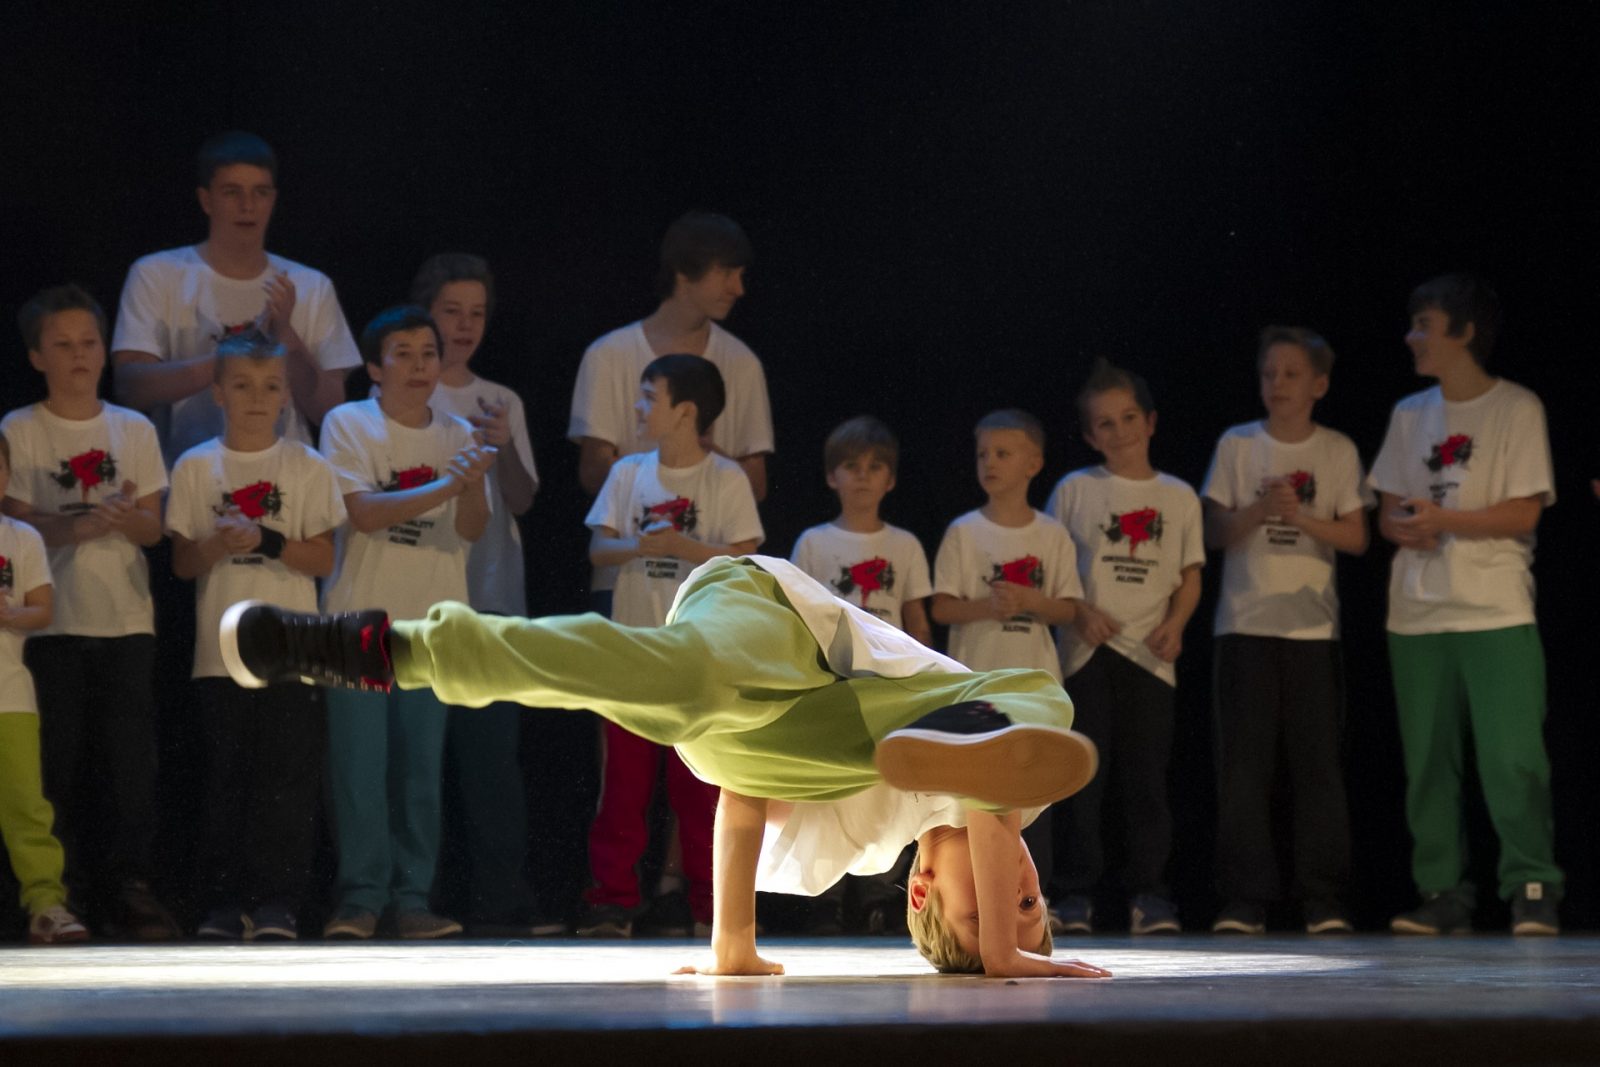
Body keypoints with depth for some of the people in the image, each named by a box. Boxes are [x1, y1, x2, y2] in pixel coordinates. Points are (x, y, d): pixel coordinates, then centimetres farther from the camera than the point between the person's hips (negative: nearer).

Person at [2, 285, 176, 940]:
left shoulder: (135, 430, 9)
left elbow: (154, 528, 6)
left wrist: (124, 517, -17)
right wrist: (75, 525, -23)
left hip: (127, 620, 2)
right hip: (53, 618, -2)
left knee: (130, 757, -4)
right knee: (60, 758, 0)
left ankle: (130, 888, 1)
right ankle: (67, 893, 7)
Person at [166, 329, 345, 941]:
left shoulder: (308, 468, 4)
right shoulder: (195, 468, 6)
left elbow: (323, 559, 0)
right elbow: (182, 562, 5)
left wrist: (268, 542, -15)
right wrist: (218, 546, -15)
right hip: (220, 650, 1)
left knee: (287, 780, -4)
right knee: (224, 778, 3)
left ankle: (277, 903, 1)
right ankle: (224, 903, 8)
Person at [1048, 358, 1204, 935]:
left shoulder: (1178, 497, 11)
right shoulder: (1075, 491, 7)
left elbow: (1190, 576, 11)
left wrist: (1174, 625, -6)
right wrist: (1080, 613, -10)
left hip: (1149, 654, 1)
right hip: (1086, 652, -1)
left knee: (1145, 774, -2)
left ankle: (1148, 892, 2)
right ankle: (1077, 892, 1)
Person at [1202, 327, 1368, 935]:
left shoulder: (1337, 451, 6)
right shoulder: (1237, 446, 7)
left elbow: (1356, 538, 3)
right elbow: (1215, 533, 4)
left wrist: (1301, 517, -13)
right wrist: (1262, 510, -14)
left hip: (1313, 627, 0)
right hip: (1245, 625, 0)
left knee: (1318, 763, -3)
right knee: (1243, 764, -3)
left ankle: (1324, 902, 1)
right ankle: (1244, 901, -1)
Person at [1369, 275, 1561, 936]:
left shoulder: (1517, 409, -1)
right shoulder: (1410, 415, 15)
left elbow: (1524, 513, -7)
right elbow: (1387, 513, 15)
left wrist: (1442, 519, -18)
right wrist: (1405, 528, -9)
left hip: (1497, 614, -5)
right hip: (1417, 614, 5)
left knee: (1512, 757, -13)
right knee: (1427, 763, 4)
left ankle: (1532, 889, -8)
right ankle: (1442, 894, 10)